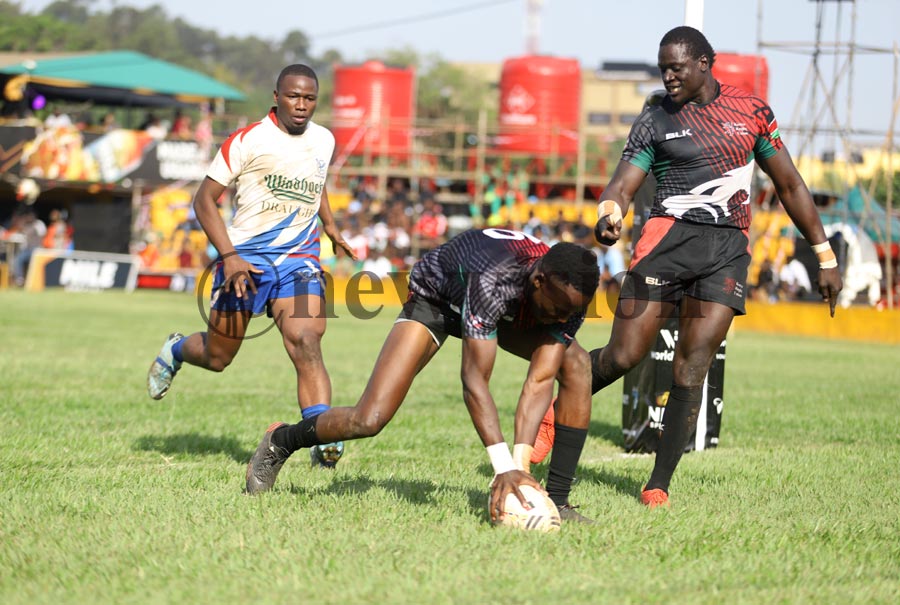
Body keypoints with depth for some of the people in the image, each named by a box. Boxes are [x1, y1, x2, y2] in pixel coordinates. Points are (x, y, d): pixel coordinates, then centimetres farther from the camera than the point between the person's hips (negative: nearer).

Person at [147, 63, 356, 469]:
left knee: (305, 344, -21)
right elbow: (204, 199, -9)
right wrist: (229, 256, -19)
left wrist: (330, 226, 20)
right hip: (244, 259, -2)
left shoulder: (324, 141, 7)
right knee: (217, 357, 9)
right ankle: (176, 350, 44)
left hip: (299, 260, 2)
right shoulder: (248, 141, -9)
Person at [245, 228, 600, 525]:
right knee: (368, 421, -17)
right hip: (435, 299, -5)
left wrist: (520, 463, -42)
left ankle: (557, 500, -14)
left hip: (509, 312, 5)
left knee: (576, 365, -20)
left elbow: (539, 381, -31)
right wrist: (504, 468, -53)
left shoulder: (569, 296, -28)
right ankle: (280, 442, 15)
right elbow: (474, 379, -46)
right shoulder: (491, 280, -45)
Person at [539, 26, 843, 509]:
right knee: (622, 357, -9)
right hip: (669, 235, -1)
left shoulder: (751, 111, 10)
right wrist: (609, 213, -27)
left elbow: (789, 185, 16)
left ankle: (659, 484, 1)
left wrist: (824, 256, 15)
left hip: (729, 250, 1)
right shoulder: (655, 118, 6)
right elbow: (623, 183, -2)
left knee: (690, 372, -8)